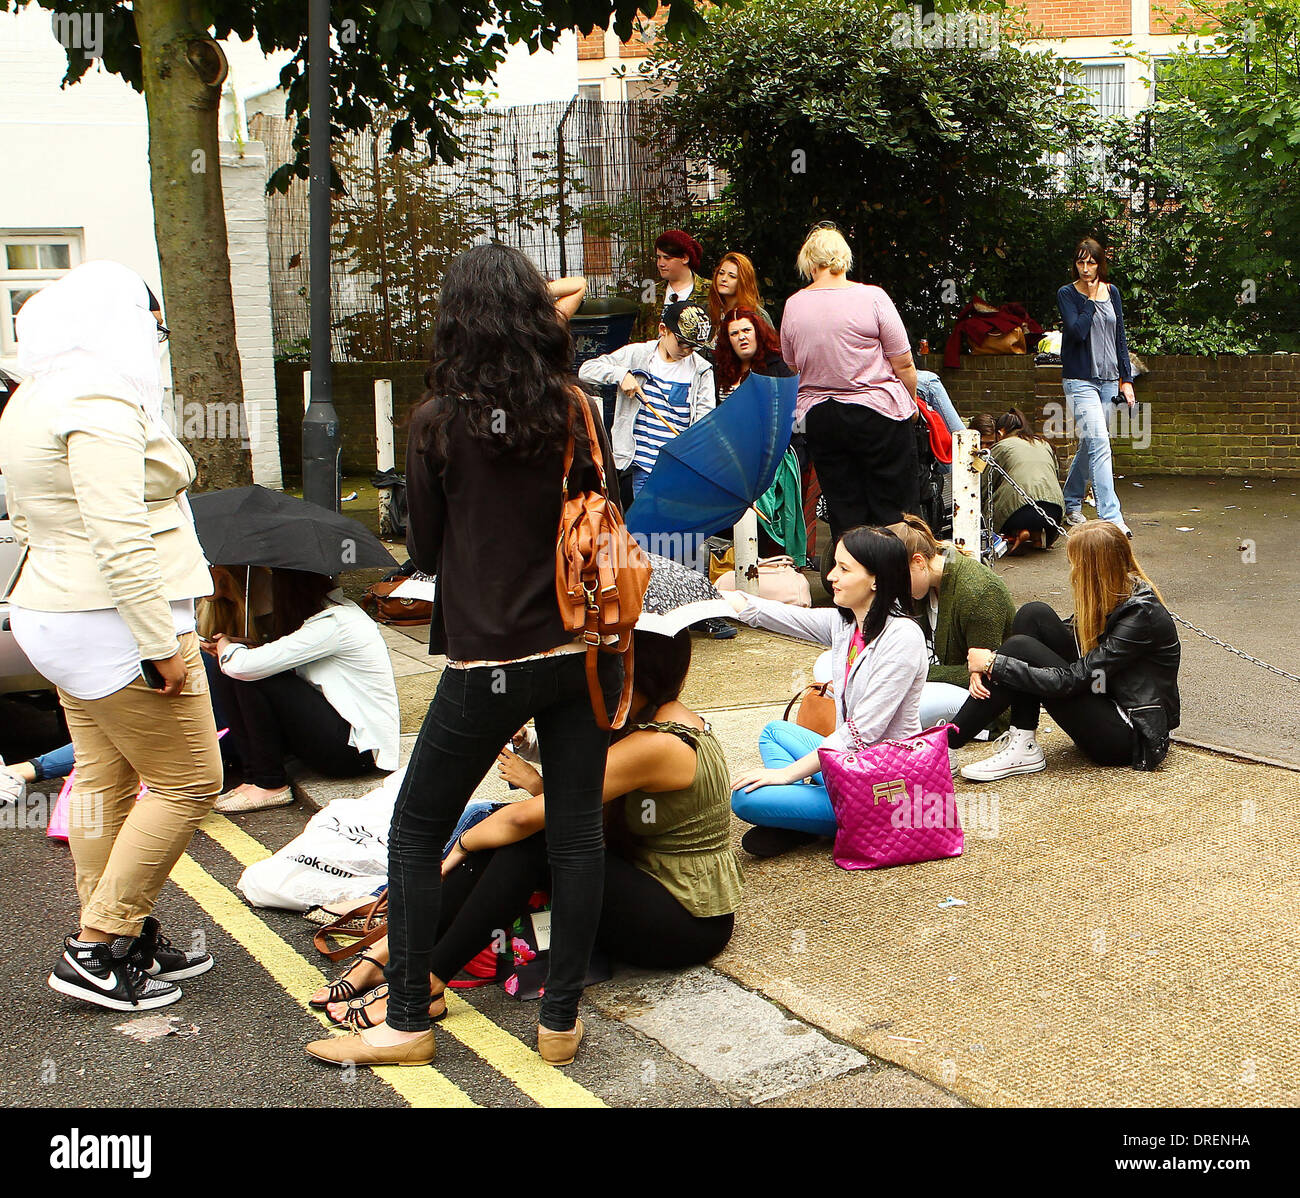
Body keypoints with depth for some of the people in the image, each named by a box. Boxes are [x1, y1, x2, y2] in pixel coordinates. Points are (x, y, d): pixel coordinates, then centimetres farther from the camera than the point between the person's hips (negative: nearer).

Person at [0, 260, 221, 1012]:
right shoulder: (101, 403, -17)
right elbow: (120, 539, -25)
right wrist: (161, 642, -22)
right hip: (115, 622, -11)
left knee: (103, 780, 14)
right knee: (188, 781, -3)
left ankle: (131, 940, 24)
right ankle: (98, 948, 3)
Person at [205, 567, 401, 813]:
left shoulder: (331, 624, -21)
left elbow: (244, 666, -24)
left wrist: (224, 645, -1)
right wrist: (232, 649, 4)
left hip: (359, 747, -9)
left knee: (251, 682, -20)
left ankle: (270, 785, -6)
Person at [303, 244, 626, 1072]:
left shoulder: (440, 420, -9)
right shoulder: (575, 408, -2)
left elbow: (424, 548, 2)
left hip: (488, 662, -3)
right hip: (582, 652, 4)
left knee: (416, 833, 12)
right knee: (576, 830, 11)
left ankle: (408, 1023, 20)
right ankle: (562, 1019, 22)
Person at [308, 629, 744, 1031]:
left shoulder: (656, 744, -26)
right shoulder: (666, 718, 4)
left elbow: (526, 819, -26)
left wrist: (462, 844, -9)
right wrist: (542, 786, -9)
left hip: (689, 925, -9)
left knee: (528, 840, -23)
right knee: (500, 827, -6)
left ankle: (424, 987, -16)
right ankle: (391, 953, -6)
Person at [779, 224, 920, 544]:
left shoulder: (793, 305, 1)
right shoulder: (872, 297, -9)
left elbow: (791, 368, 13)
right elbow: (904, 364, -5)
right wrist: (911, 402, 11)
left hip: (819, 418, 3)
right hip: (878, 413, -3)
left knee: (843, 515, 8)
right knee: (894, 511, 4)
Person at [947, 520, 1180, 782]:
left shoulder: (1141, 614, -22)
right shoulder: (1107, 598, 4)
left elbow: (1071, 680, -25)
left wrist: (994, 663, -20)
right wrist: (986, 668, -8)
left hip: (1132, 737, -9)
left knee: (1020, 648, -19)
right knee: (1033, 615, -7)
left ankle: (948, 741, -10)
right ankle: (1022, 745, -9)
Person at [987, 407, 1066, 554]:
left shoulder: (1001, 446, 13)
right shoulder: (1045, 444, 28)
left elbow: (986, 484, 12)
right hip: (1055, 507, 5)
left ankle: (1017, 533, -8)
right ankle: (1038, 535, 2)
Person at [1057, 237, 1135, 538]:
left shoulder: (1111, 292, 11)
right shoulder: (1067, 294, -3)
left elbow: (1119, 338, 14)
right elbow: (1078, 331, -18)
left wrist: (1126, 380, 10)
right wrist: (1090, 299, -11)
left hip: (1108, 380, 5)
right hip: (1080, 380, -5)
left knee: (1089, 444, 12)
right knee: (1099, 442, -16)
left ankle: (1071, 504, 28)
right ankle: (1111, 517, -19)